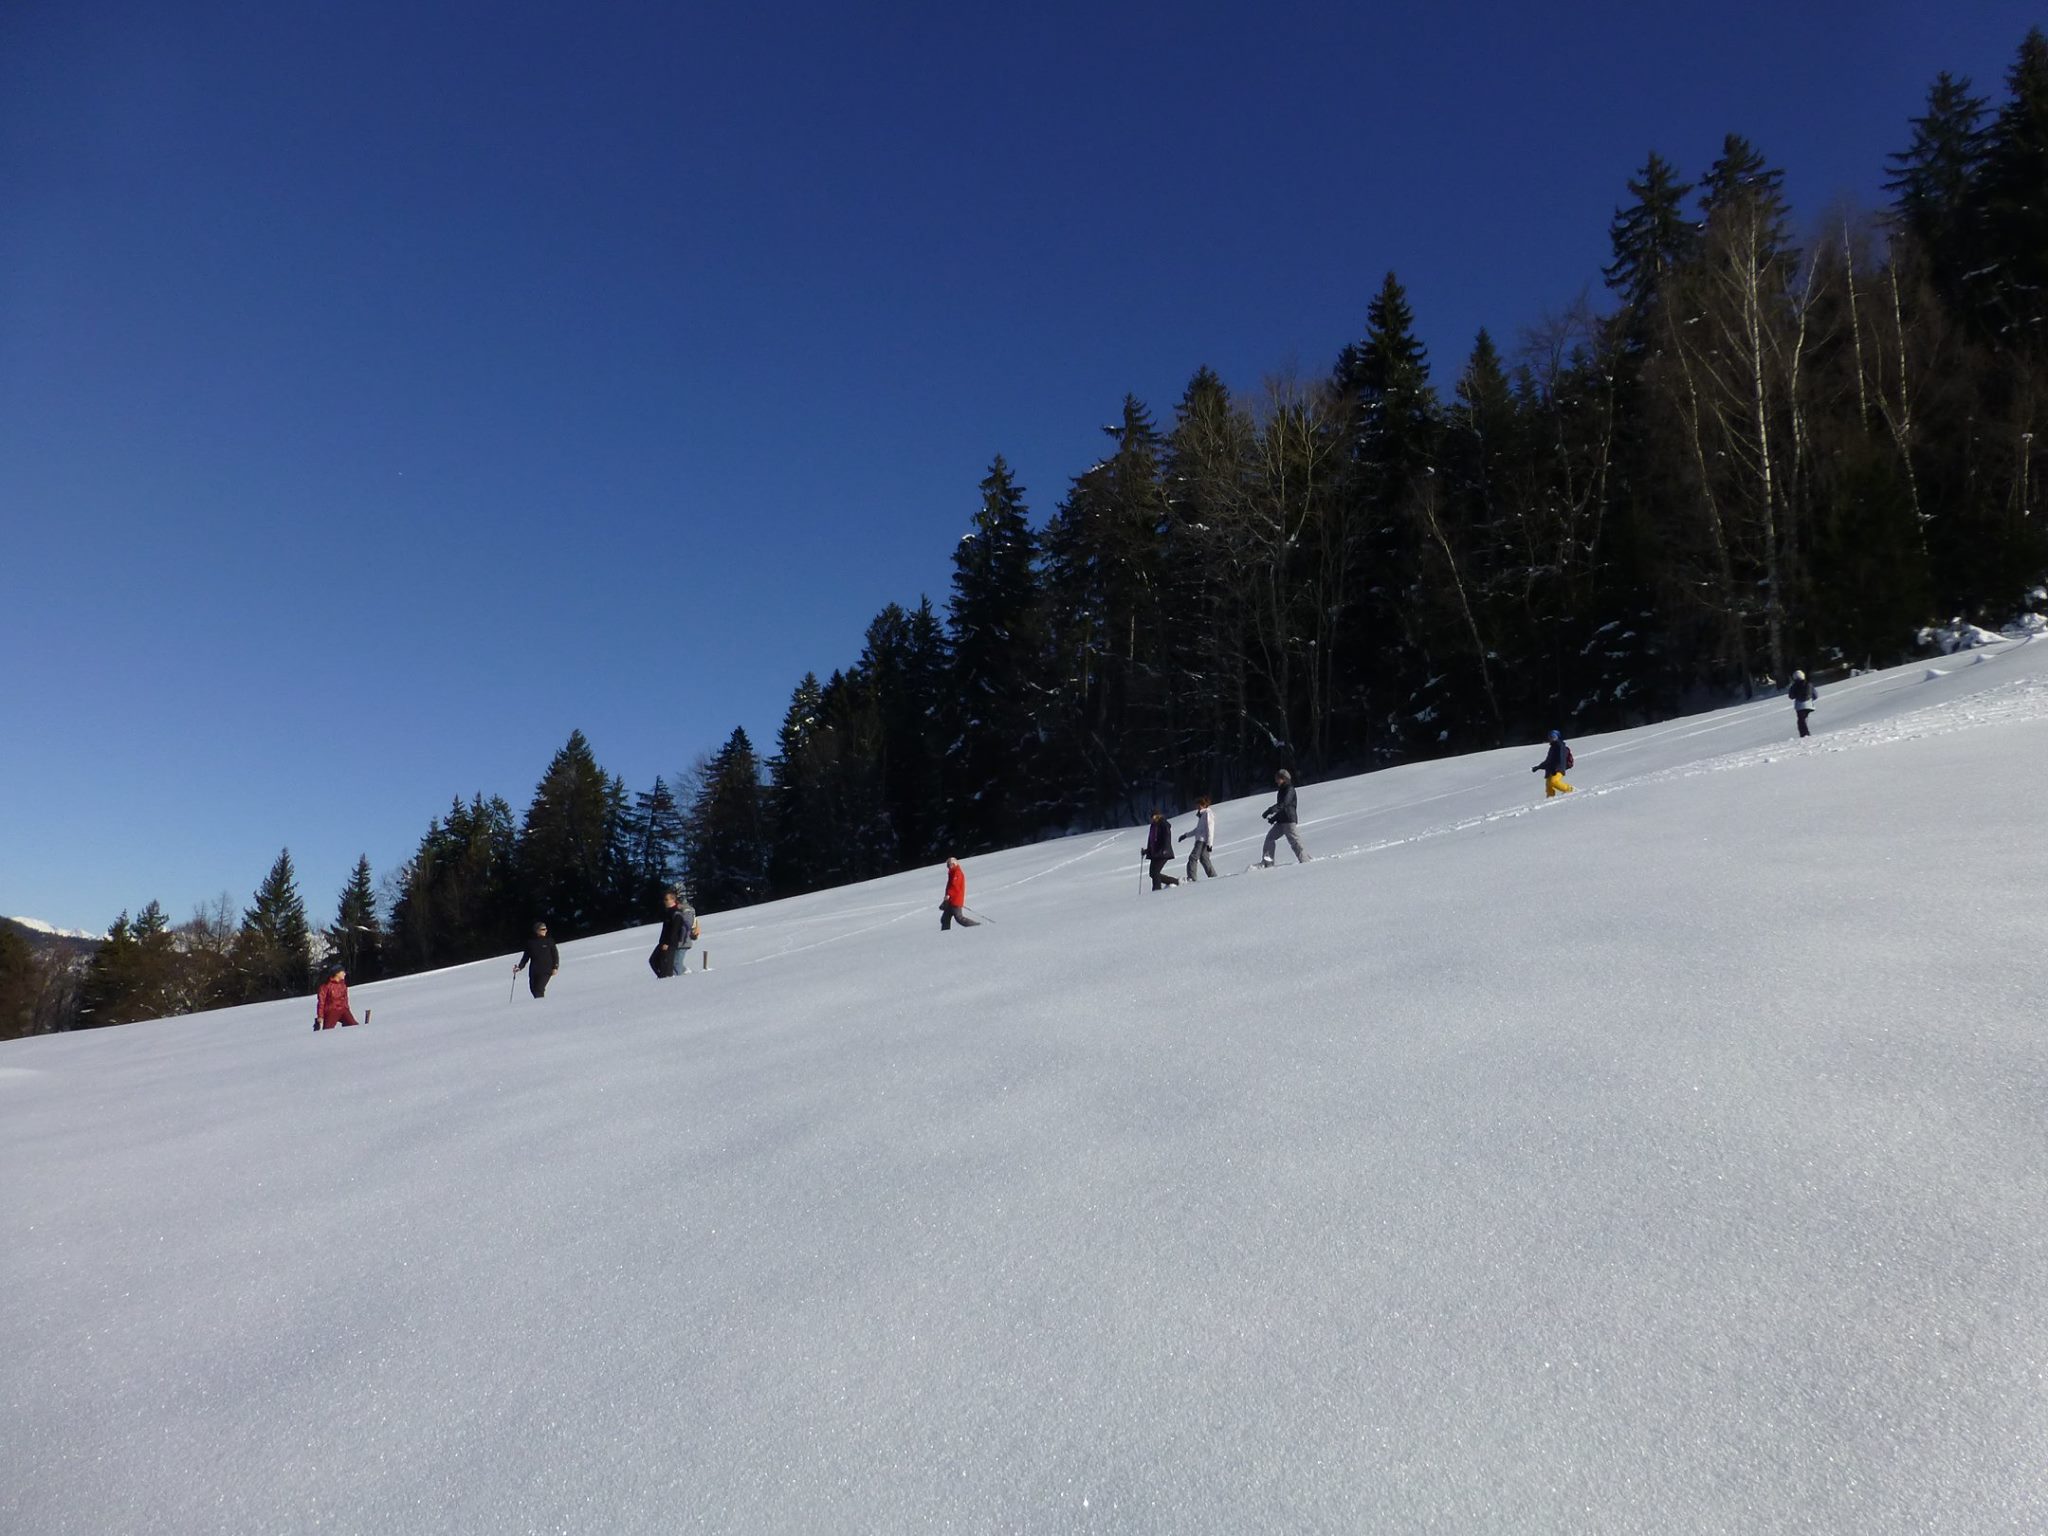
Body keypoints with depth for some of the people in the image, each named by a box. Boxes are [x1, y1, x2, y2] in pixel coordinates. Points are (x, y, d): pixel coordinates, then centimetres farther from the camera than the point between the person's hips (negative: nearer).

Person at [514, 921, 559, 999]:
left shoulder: (549, 941, 3)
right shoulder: (530, 942, 8)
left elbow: (555, 955, 5)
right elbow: (525, 957, 11)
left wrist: (555, 967, -4)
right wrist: (520, 967, -1)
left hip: (546, 971, -3)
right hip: (533, 971, 3)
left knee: (539, 990, -16)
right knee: (533, 989, 1)